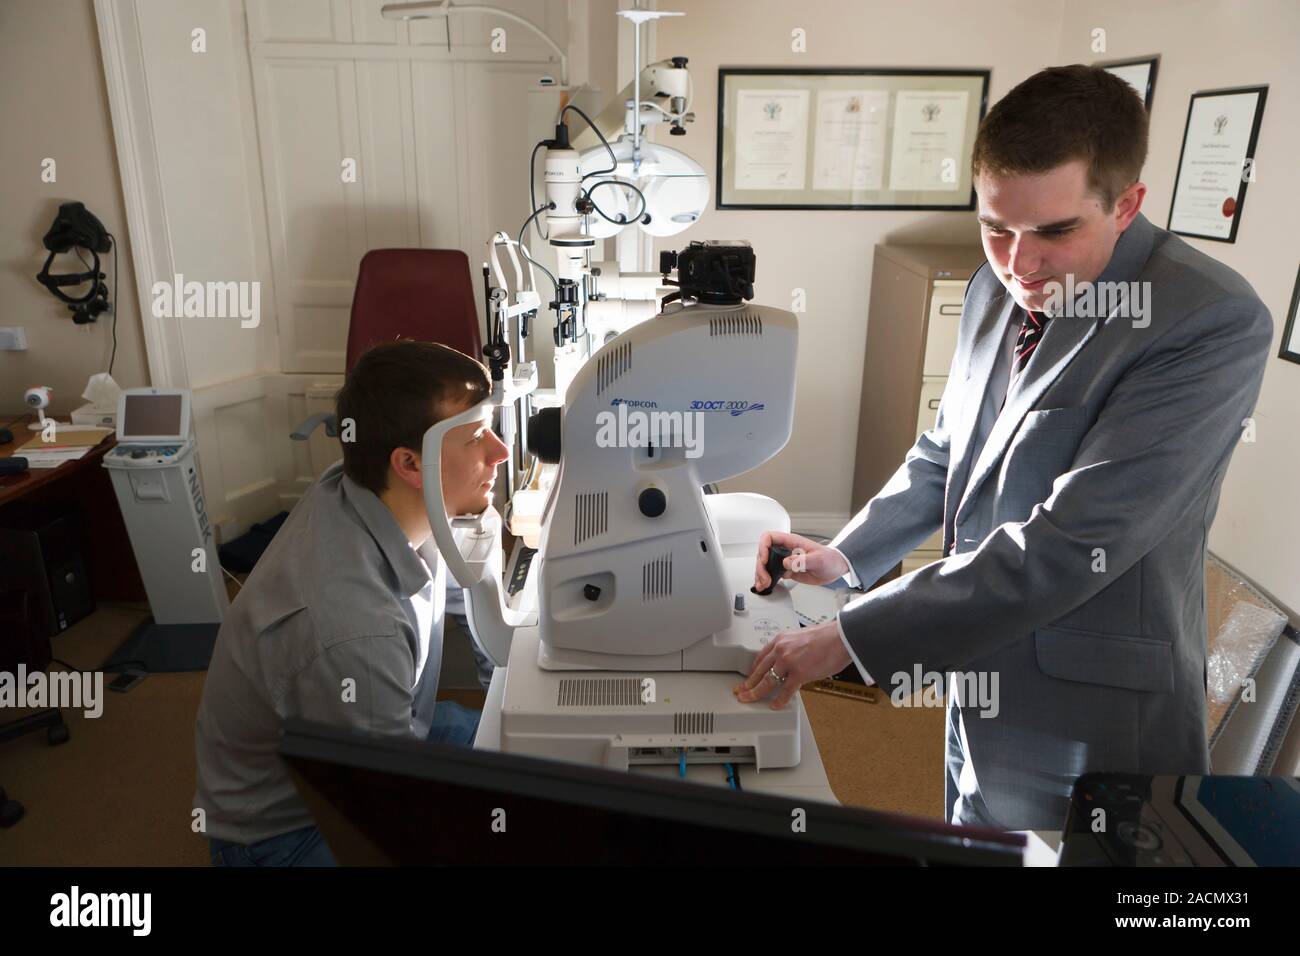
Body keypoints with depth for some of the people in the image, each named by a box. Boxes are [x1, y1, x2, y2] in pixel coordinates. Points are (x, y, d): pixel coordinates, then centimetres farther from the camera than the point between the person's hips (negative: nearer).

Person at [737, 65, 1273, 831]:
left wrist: (850, 638, -28)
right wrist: (845, 555, -1)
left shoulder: (1214, 322, -24)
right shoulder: (997, 289, 0)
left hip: (1085, 727, -7)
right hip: (981, 678, 7)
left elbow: (1074, 541, -30)